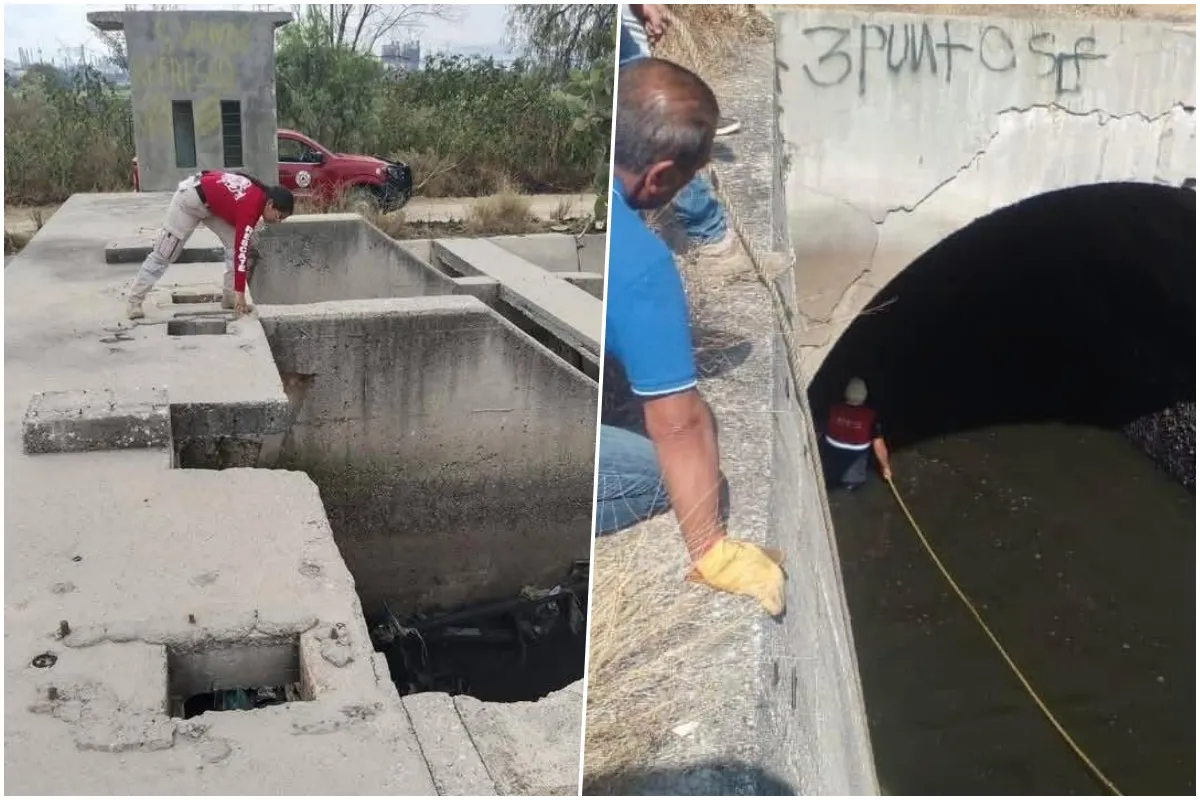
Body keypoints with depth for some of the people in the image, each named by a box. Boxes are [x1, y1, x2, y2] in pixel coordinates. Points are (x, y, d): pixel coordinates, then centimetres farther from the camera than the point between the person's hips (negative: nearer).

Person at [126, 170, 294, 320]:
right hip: (191, 198, -9)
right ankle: (134, 301, 10)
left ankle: (230, 298, 1)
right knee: (163, 254, 0)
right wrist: (240, 293, -30)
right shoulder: (250, 207, -32)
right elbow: (241, 250, -32)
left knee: (235, 243, -3)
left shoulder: (262, 194, -7)